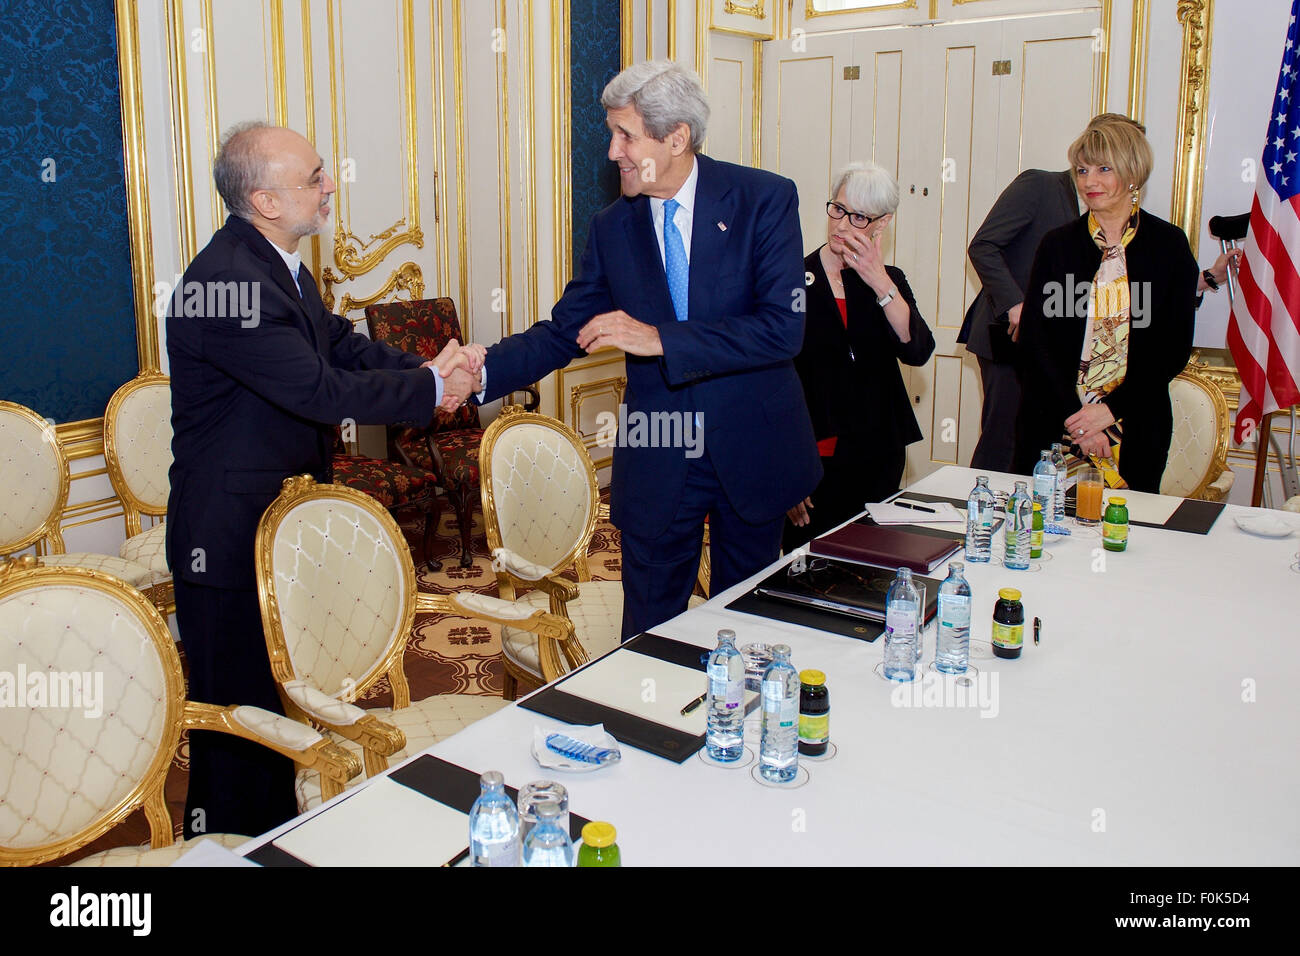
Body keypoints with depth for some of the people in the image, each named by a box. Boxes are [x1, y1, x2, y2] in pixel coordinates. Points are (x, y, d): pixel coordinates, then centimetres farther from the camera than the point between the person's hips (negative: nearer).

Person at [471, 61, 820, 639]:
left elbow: (783, 327, -20)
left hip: (751, 450, -2)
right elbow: (565, 330, 6)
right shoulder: (612, 228, 2)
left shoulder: (765, 200, -10)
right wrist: (482, 371, -11)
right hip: (657, 462, 2)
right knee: (650, 631, 9)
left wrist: (659, 338, -26)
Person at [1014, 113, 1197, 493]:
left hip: (1135, 429, 0)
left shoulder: (1169, 245, 2)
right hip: (1053, 424, 0)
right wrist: (1077, 419, -13)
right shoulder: (1058, 244, 4)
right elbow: (1033, 337, -2)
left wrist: (1110, 410, -12)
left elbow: (1175, 346, -1)